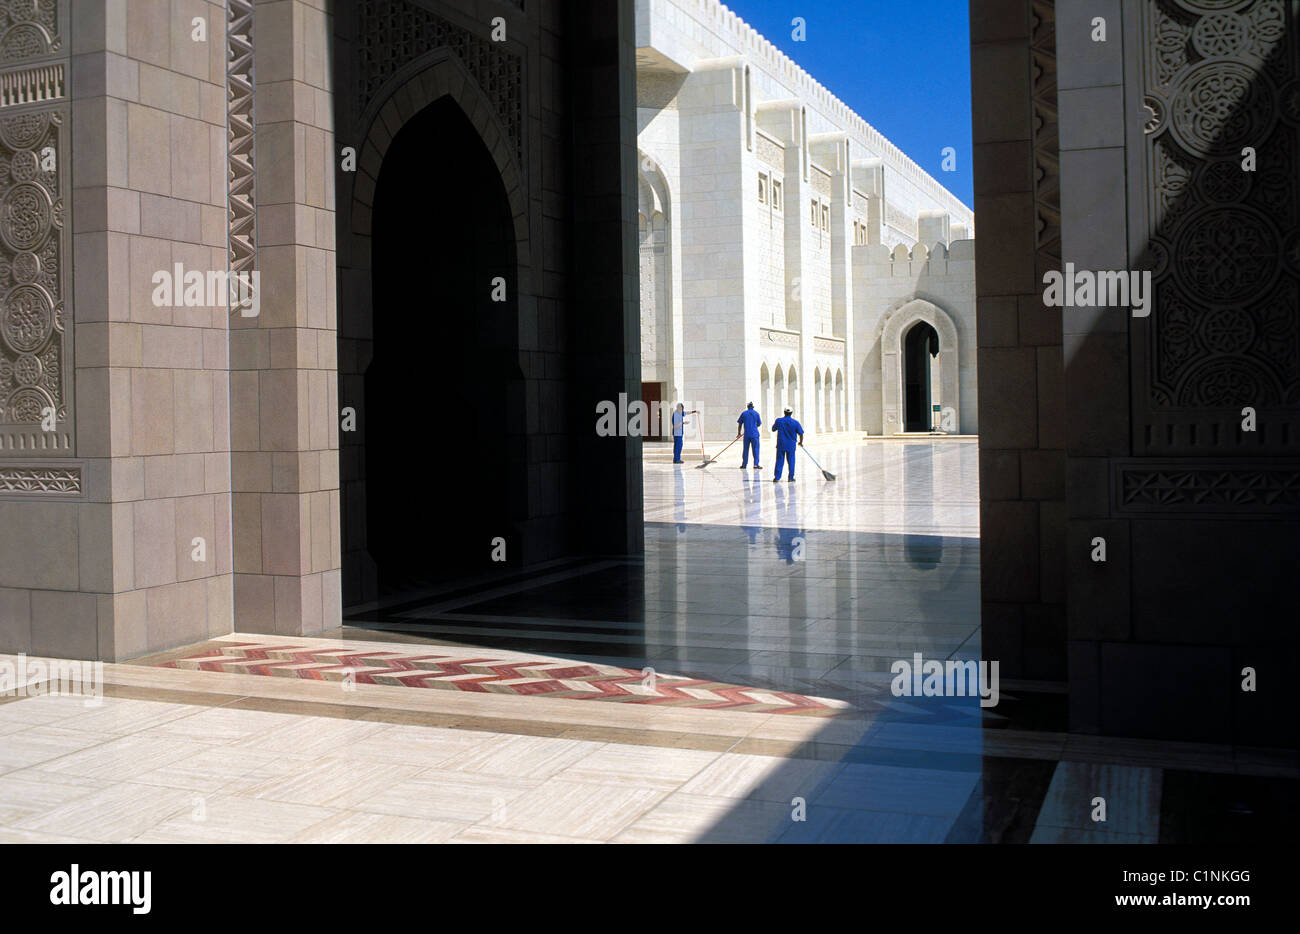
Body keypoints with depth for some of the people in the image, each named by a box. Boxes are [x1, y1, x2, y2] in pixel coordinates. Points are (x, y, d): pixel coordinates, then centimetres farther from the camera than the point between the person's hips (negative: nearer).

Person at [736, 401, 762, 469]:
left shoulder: (743, 413, 3)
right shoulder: (756, 413, 1)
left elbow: (740, 424, 6)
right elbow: (759, 424, 9)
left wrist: (739, 433, 15)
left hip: (746, 434, 1)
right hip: (755, 434, -1)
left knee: (745, 449, 9)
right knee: (756, 449, 1)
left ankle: (744, 464, 12)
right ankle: (756, 464, -6)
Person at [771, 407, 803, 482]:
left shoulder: (778, 421, -4)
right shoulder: (795, 423, -5)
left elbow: (773, 429, 12)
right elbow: (801, 434, -1)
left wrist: (774, 423, 31)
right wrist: (801, 442, 17)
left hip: (780, 444, 1)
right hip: (791, 446, -1)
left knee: (779, 461, 5)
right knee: (791, 461, 8)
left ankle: (777, 477, 1)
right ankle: (791, 477, 9)